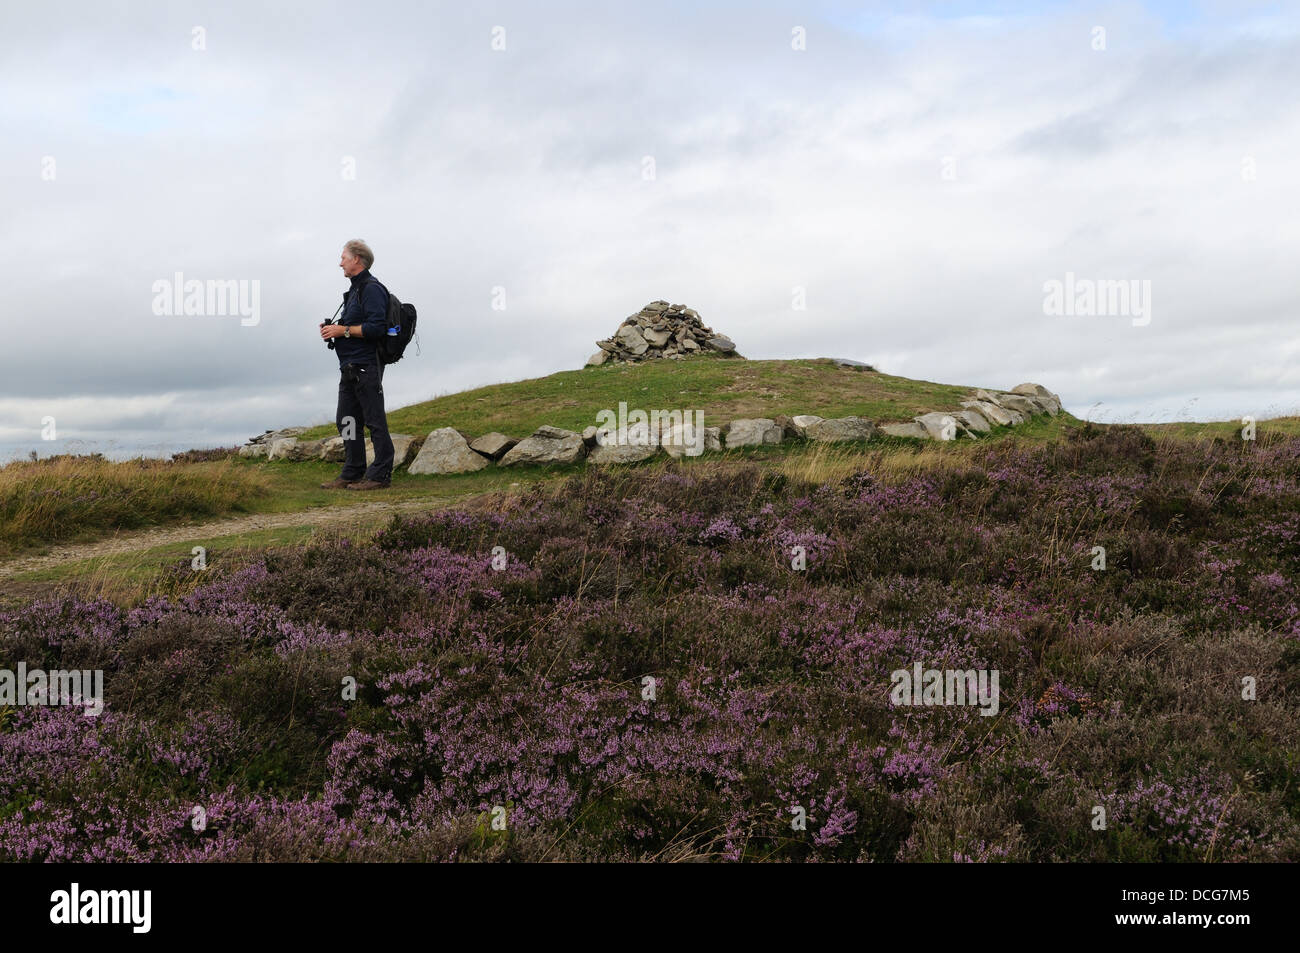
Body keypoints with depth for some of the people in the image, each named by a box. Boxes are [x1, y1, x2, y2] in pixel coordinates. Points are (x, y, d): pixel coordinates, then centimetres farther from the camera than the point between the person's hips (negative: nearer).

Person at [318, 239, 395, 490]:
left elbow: (376, 328, -22)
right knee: (346, 421, 11)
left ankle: (380, 474, -1)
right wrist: (333, 329, 8)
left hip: (366, 367, -10)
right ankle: (352, 473, 17)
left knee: (374, 421, -5)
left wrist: (343, 330, -16)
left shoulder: (372, 289, -12)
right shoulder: (355, 289, 20)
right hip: (350, 367, 11)